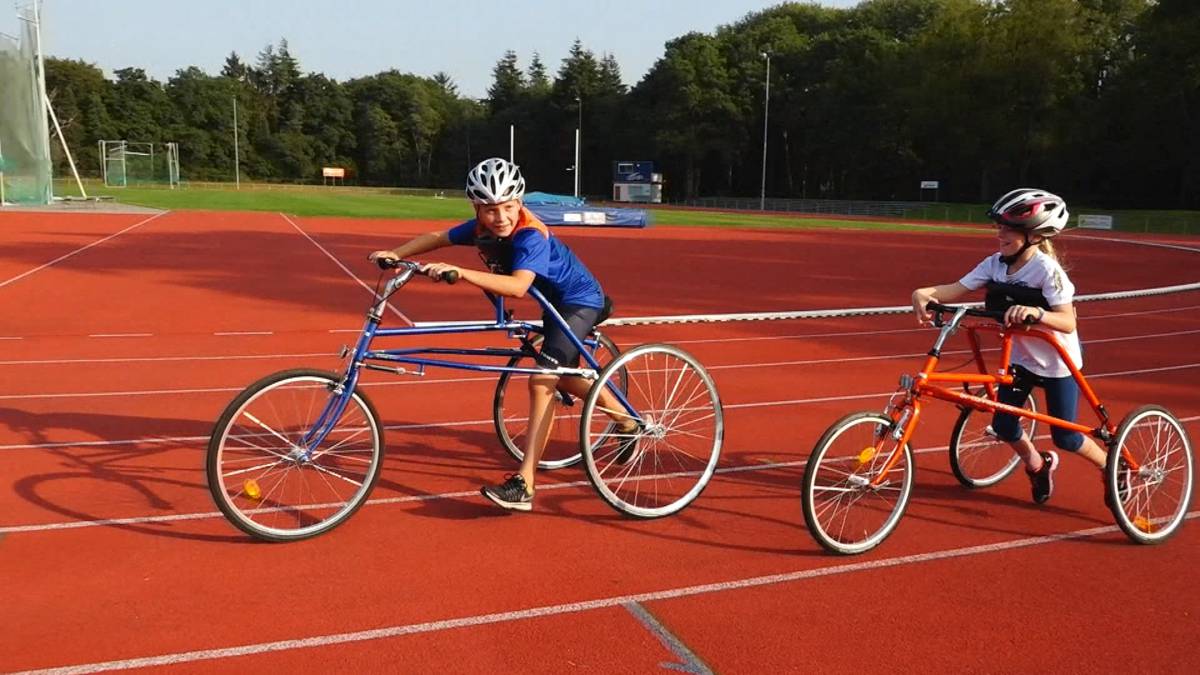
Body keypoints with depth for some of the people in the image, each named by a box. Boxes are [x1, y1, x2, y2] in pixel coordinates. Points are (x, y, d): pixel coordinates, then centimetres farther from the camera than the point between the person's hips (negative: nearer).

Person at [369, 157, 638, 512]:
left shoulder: (531, 236, -34)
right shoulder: (482, 228, -11)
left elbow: (518, 286, -51)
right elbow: (436, 237, 1)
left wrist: (460, 272, -58)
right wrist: (395, 254, -13)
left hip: (581, 301, -9)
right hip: (556, 302, 9)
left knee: (542, 382, -20)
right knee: (562, 378, 23)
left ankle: (523, 485, -19)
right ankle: (627, 422, 45)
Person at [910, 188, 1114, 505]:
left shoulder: (1047, 269, -24)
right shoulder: (995, 264, -8)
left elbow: (1067, 321, -31)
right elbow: (956, 289, -14)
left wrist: (1033, 312, -49)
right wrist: (923, 293, -33)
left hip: (1057, 362, -5)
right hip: (1021, 357, 6)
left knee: (1064, 437, 2)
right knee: (1003, 425, 2)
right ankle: (1038, 466, 33)